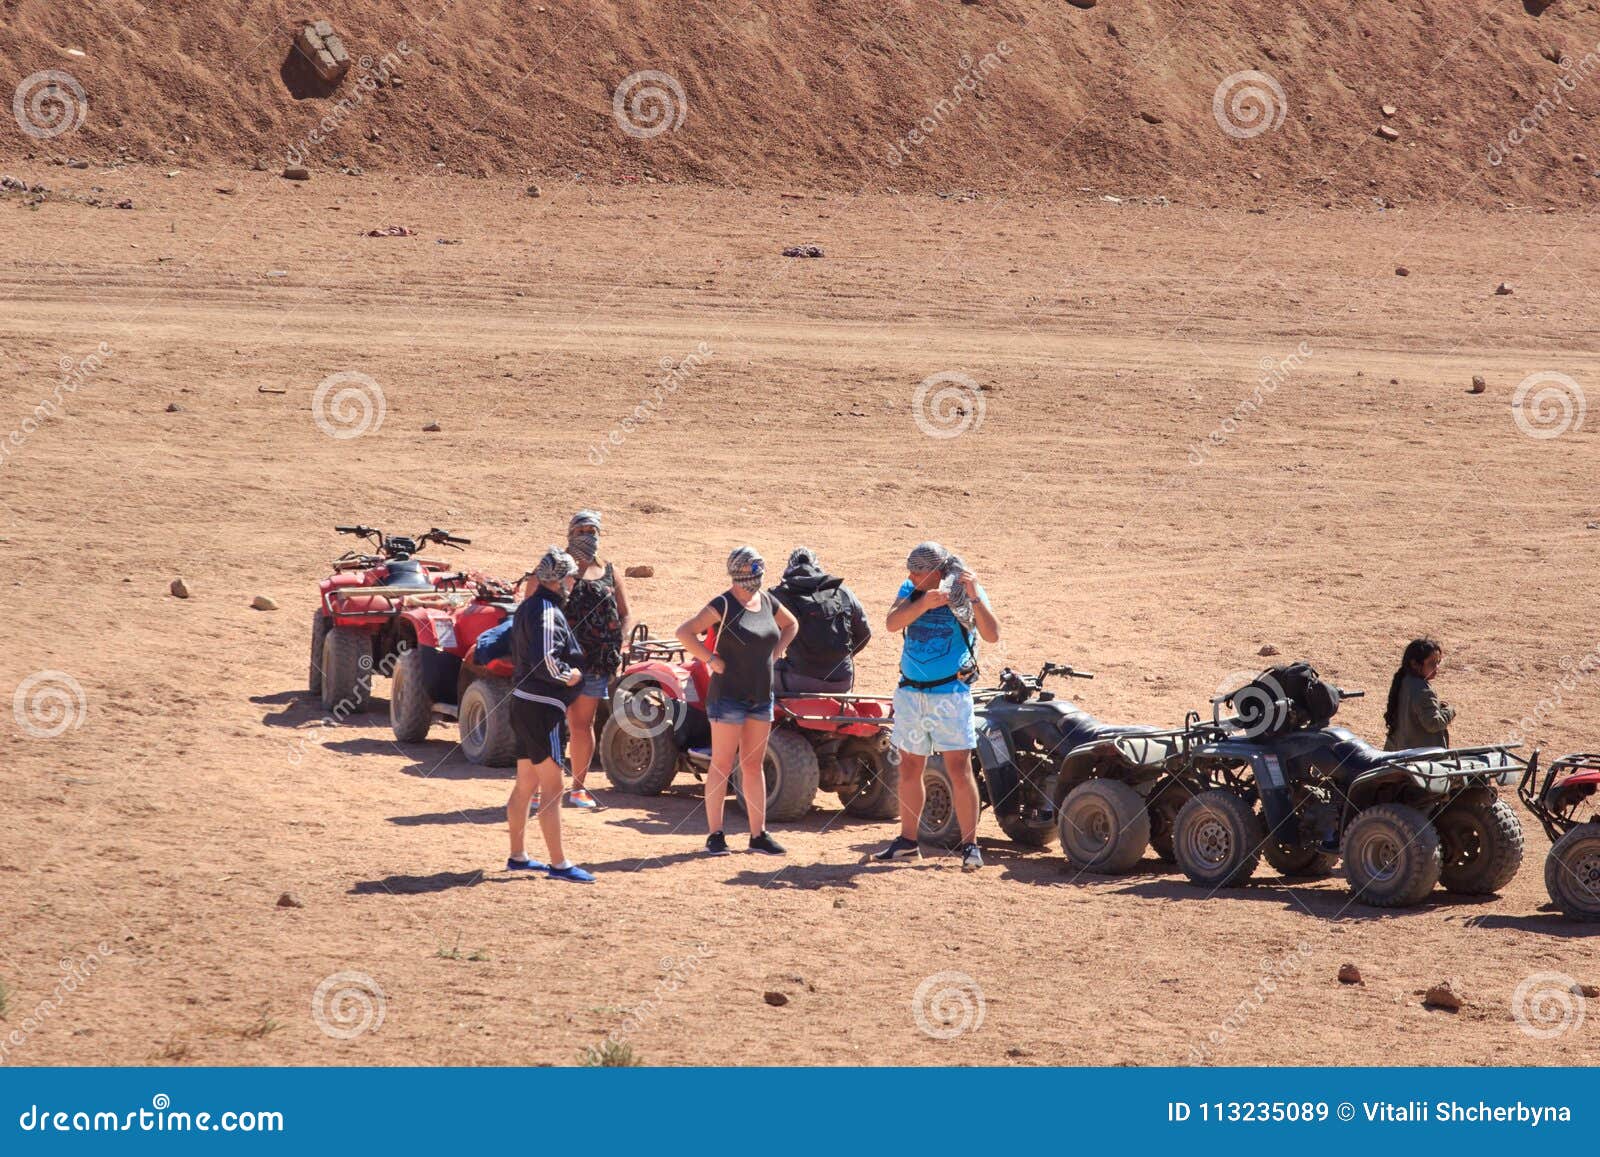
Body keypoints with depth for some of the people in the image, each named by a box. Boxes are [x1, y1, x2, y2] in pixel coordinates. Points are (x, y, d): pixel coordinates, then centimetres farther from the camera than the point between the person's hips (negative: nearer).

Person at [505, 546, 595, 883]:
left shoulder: (528, 608, 14)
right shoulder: (547, 611, -17)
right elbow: (545, 660, -28)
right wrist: (568, 675, -10)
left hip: (524, 702, 10)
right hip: (541, 707, -10)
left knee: (525, 785, 16)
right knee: (552, 788, -8)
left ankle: (517, 857, 24)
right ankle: (559, 864, -8)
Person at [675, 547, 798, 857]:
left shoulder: (766, 601, 9)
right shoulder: (724, 605, -11)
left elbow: (790, 624, 28)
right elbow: (685, 633, -19)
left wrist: (775, 653, 14)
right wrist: (712, 660, -18)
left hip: (761, 697, 7)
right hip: (729, 694, -7)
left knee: (754, 765, 11)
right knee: (722, 764, -3)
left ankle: (758, 834, 15)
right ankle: (715, 835, 0)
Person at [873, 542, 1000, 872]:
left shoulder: (964, 592, -7)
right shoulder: (911, 590, 5)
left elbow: (992, 635, -18)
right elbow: (893, 623, -11)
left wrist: (975, 598, -30)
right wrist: (924, 602, -26)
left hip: (951, 692, -5)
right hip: (910, 692, 5)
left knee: (959, 767, -9)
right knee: (909, 767, 11)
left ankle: (970, 845, -6)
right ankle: (907, 841, 22)